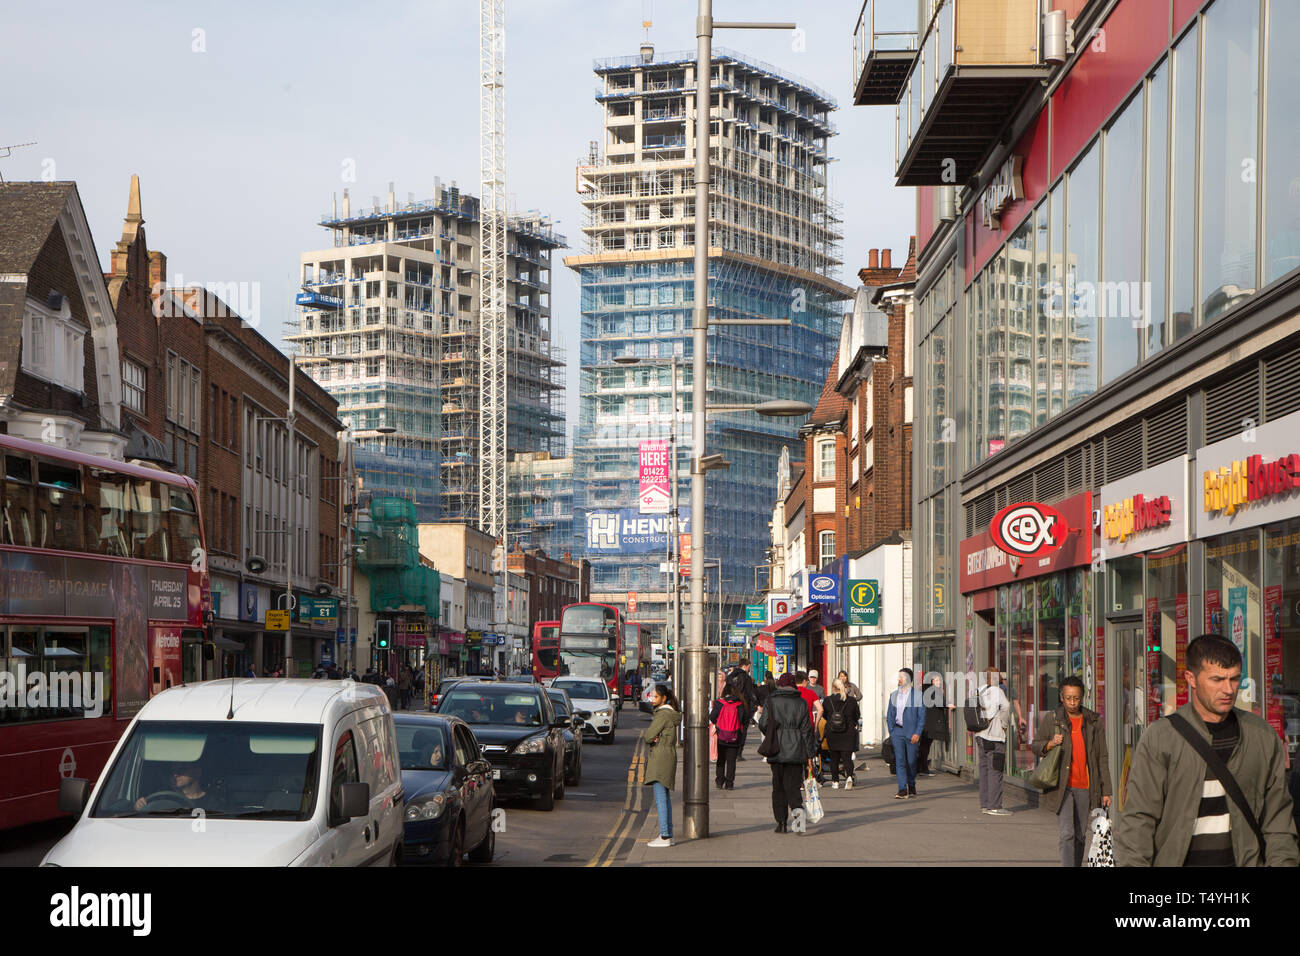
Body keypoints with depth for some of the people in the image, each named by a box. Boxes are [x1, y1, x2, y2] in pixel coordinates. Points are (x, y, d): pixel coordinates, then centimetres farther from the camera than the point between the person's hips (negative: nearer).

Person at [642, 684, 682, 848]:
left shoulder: (663, 715, -16)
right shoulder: (669, 713, 15)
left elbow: (648, 736, -17)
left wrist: (644, 733, 4)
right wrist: (653, 736, -5)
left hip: (661, 758, -10)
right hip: (669, 756, 10)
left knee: (660, 798, -9)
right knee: (665, 798, 13)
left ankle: (664, 837, -10)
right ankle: (669, 835, 16)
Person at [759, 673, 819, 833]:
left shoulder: (771, 701, 1)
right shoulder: (801, 703, 3)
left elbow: (763, 725, -1)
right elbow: (806, 730, 2)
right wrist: (809, 755, 4)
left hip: (776, 750, 0)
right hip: (796, 750, 0)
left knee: (778, 786, 9)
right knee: (792, 785, 4)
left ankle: (781, 822, 5)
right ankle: (797, 808, -26)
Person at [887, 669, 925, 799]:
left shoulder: (917, 695, -1)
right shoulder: (894, 695, 11)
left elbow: (921, 716, -3)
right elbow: (889, 716, 16)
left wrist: (917, 733, -11)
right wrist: (891, 732, 5)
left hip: (911, 732, -2)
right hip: (897, 731, 3)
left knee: (911, 761, 5)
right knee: (899, 760, -8)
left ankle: (911, 786, 25)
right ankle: (902, 790, -12)